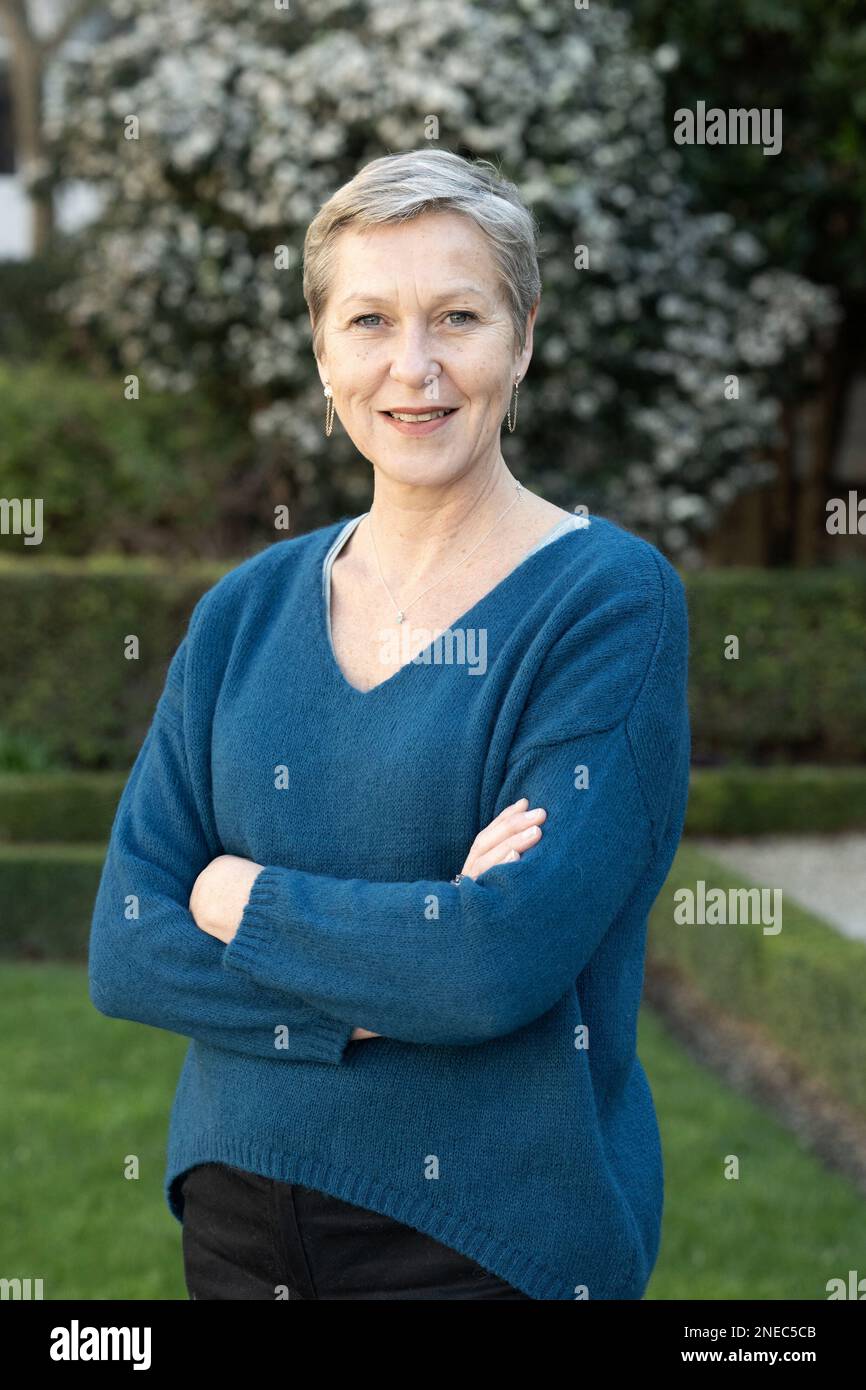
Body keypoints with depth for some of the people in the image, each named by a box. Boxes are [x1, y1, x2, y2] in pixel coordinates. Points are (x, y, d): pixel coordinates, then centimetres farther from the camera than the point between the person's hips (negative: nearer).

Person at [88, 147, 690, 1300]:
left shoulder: (611, 599, -11)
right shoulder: (245, 611, 4)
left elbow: (507, 961, -21)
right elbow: (125, 949, -2)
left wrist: (242, 899, -8)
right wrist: (383, 993, -17)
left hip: (493, 1235, -4)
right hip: (240, 1208, 4)